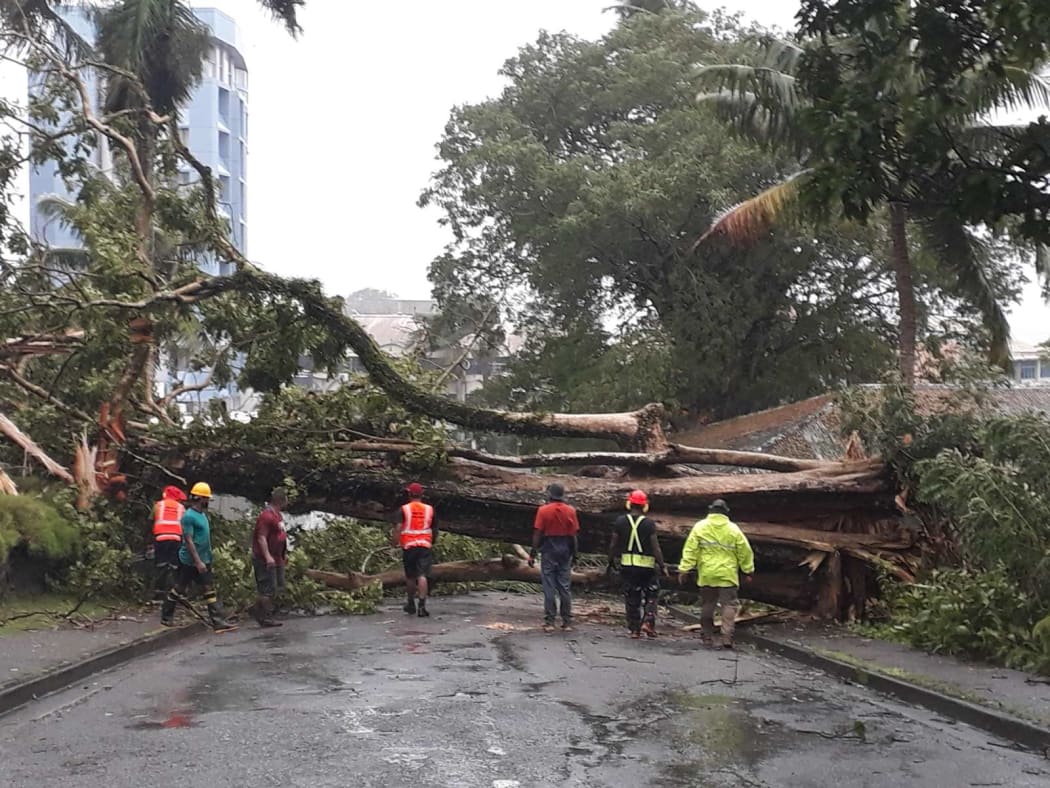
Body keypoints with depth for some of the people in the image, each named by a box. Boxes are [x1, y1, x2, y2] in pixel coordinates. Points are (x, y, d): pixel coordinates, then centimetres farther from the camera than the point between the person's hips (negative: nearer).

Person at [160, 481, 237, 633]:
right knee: (179, 589, 5)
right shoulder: (189, 516, -18)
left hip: (203, 561, 9)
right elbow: (189, 541, -22)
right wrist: (198, 562, -25)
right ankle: (166, 617, 20)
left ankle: (218, 622, 1)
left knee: (209, 590, 3)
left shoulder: (202, 514, 11)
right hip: (190, 562, -9)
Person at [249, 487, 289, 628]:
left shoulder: (277, 514, 14)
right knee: (268, 588, -5)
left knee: (278, 585, 14)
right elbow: (261, 538, -25)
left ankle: (257, 608, 24)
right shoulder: (267, 515, -19)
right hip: (265, 560, -10)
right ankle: (266, 618, 3)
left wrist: (284, 554, 26)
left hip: (276, 558, 10)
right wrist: (267, 556, -32)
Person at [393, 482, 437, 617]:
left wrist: (396, 543, -2)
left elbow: (398, 528, -9)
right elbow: (434, 529, 14)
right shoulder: (430, 509, 7)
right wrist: (433, 542, 29)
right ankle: (422, 606, -19)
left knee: (410, 576, 14)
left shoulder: (404, 509, 0)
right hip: (425, 545, 0)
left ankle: (411, 604, 28)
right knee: (422, 575, -7)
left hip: (408, 546, 0)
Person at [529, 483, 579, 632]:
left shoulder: (543, 510, -7)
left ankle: (549, 622, 1)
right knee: (565, 587, 8)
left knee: (549, 587, 2)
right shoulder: (570, 511, 1)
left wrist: (532, 554, -3)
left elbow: (538, 534, -9)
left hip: (549, 550, -2)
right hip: (565, 550, 3)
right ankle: (567, 622, 10)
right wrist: (574, 554, 10)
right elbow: (574, 535, 1)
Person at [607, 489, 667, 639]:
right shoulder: (649, 524, -8)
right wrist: (662, 566, -2)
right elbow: (655, 547, -9)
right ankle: (648, 621, -3)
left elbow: (613, 544, 4)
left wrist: (611, 562, 15)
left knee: (631, 598, 9)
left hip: (627, 565, 2)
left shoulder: (620, 521, 0)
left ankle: (634, 629, 10)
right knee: (651, 595, 14)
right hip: (646, 565, -2)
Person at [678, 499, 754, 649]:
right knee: (729, 605, 1)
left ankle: (708, 637, 15)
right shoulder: (733, 529, 1)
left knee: (707, 606, 11)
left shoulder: (700, 527, 0)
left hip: (706, 575, 1)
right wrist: (748, 571, 17)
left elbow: (690, 550, -2)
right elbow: (745, 552, 6)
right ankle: (727, 638, -10)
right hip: (728, 575, -1)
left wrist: (684, 570, 1)